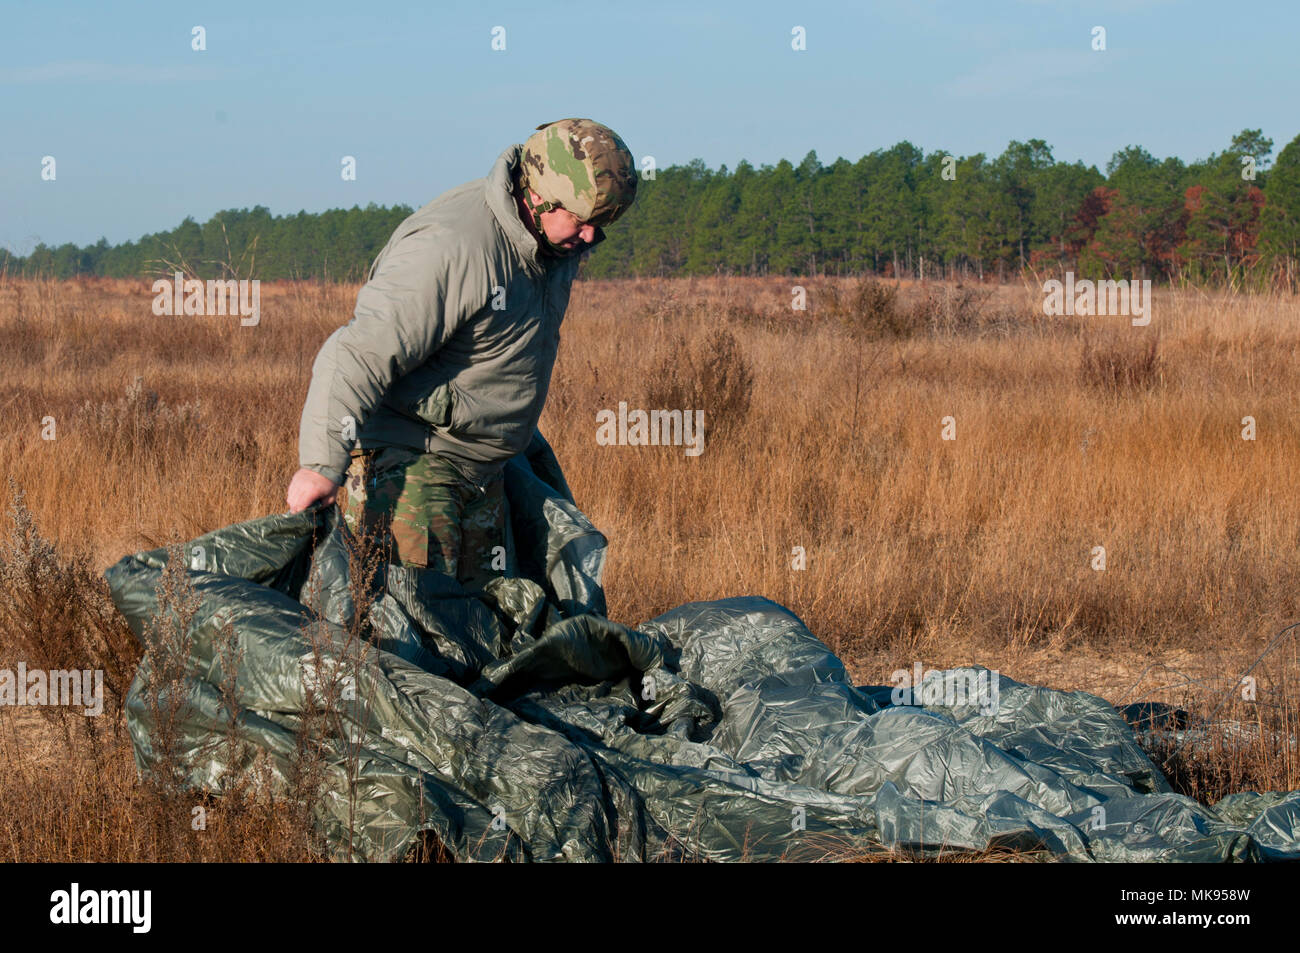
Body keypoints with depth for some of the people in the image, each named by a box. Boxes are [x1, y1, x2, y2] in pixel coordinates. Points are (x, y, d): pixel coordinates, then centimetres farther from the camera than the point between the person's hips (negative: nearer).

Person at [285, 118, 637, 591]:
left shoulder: (555, 242, 2)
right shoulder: (452, 248, -27)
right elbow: (360, 354, -29)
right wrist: (321, 463, -30)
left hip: (480, 465, 9)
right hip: (405, 459, -9)